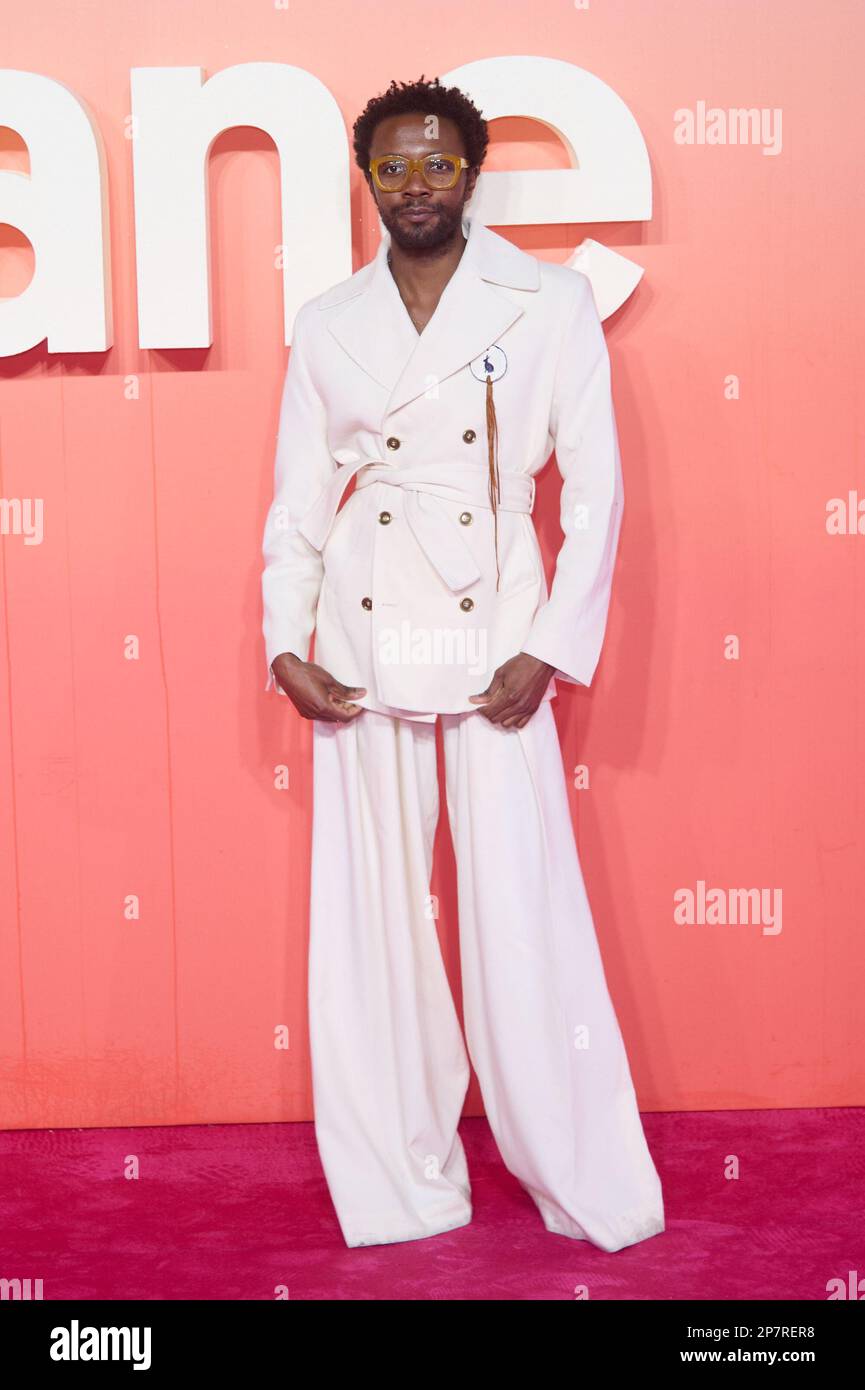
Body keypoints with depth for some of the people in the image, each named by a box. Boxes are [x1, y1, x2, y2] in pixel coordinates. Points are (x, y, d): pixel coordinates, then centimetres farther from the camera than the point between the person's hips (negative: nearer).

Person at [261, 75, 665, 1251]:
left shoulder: (552, 304, 2)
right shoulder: (328, 324, 9)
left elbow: (595, 487, -1)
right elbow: (297, 502, 10)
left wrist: (552, 651, -8)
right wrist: (287, 647, -2)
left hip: (494, 654, -3)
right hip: (362, 659, 3)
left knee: (525, 923, -2)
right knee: (373, 924, 6)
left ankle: (593, 1193, 14)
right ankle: (403, 1190, 19)